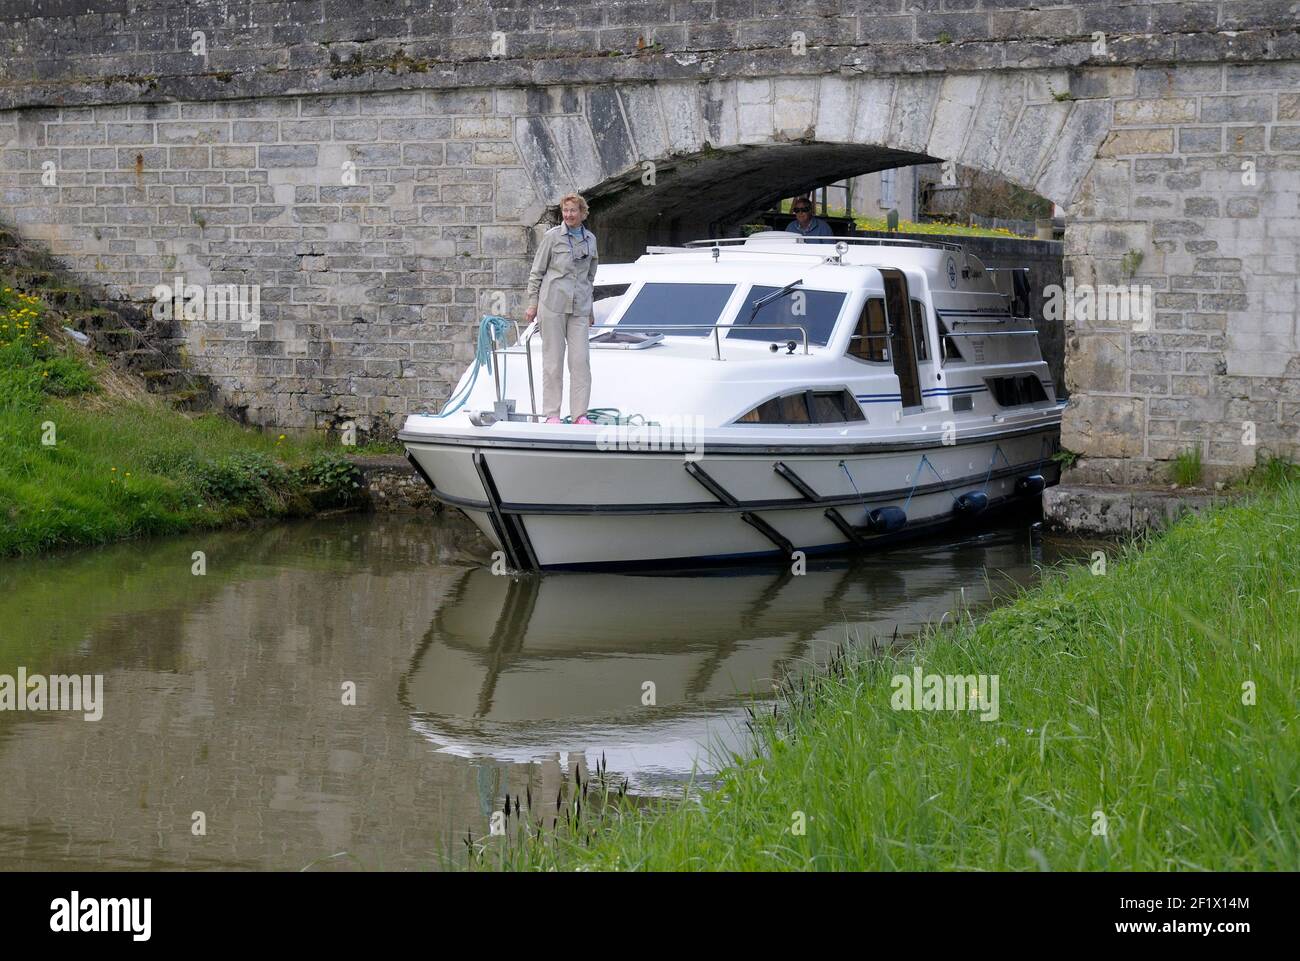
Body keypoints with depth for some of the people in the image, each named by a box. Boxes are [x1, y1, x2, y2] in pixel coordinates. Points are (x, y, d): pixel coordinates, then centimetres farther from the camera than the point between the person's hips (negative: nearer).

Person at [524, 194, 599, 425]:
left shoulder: (590, 239, 11)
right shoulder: (552, 236, -1)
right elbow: (536, 272, 2)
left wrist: (590, 309, 21)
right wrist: (532, 304, -2)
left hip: (579, 308, 4)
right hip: (553, 304, -3)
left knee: (581, 360, -3)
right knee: (553, 360, -1)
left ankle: (579, 414, 1)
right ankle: (551, 414, 4)